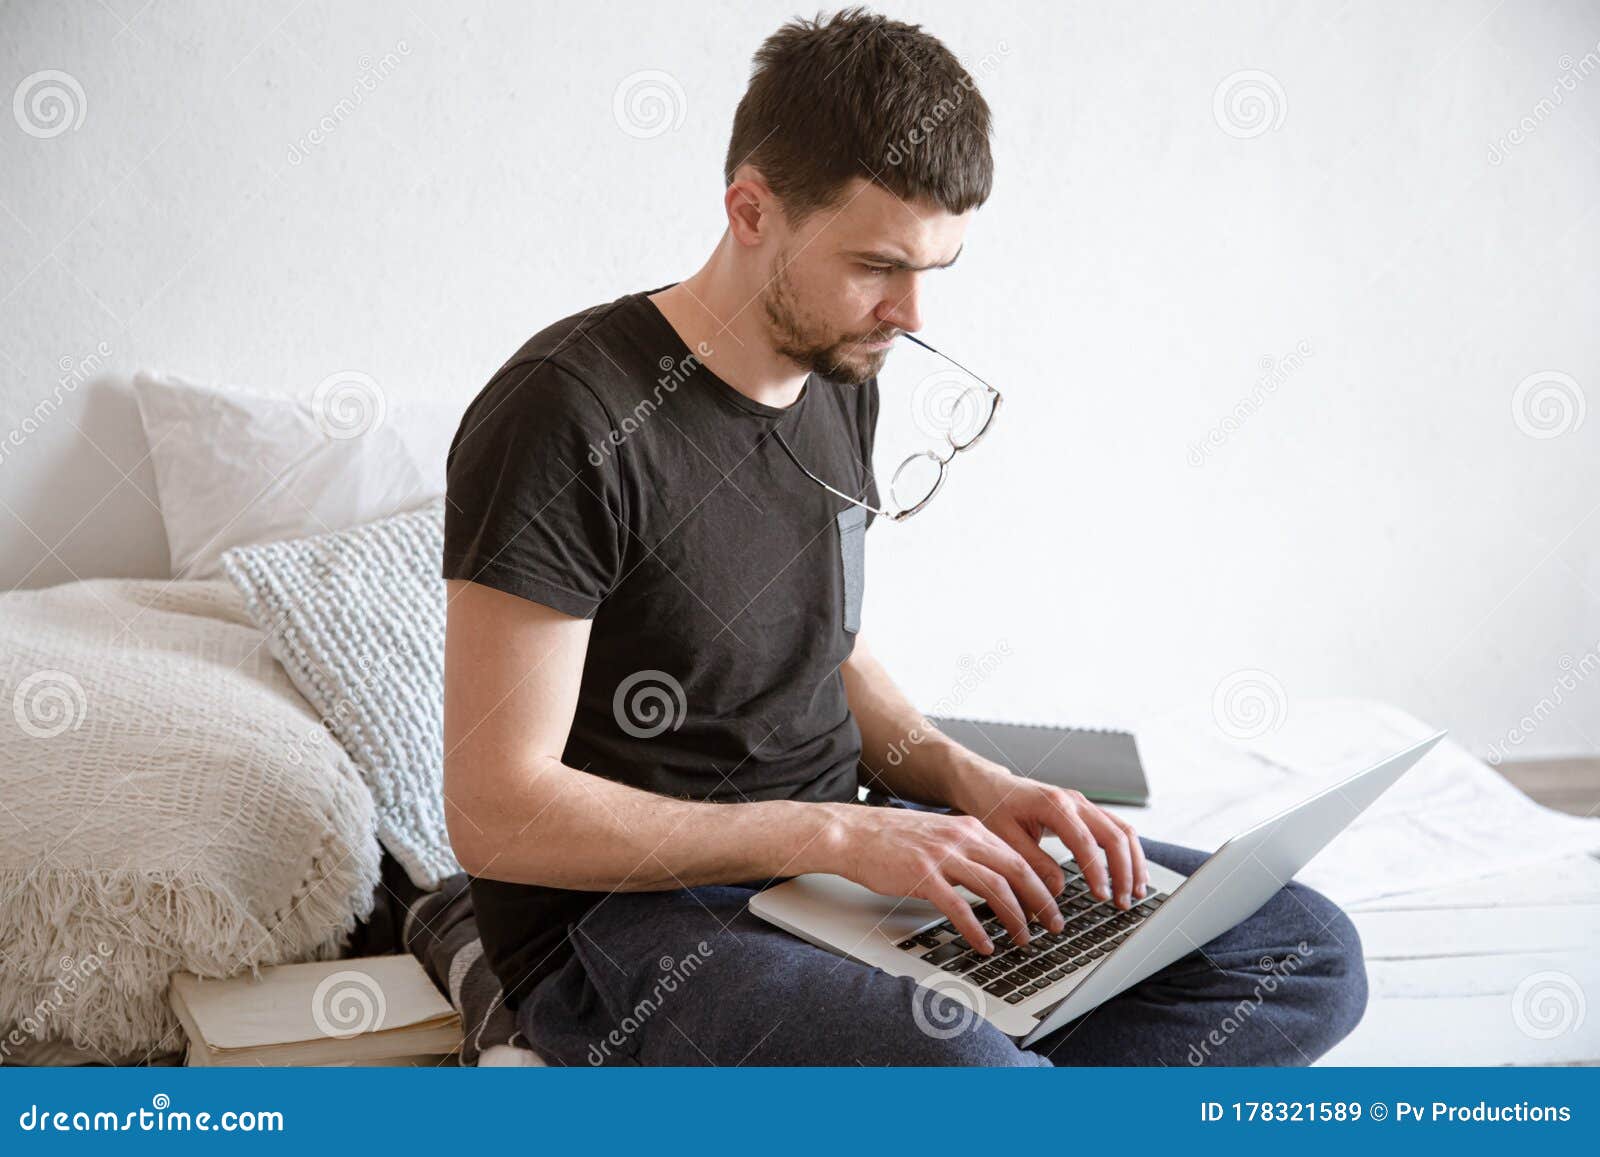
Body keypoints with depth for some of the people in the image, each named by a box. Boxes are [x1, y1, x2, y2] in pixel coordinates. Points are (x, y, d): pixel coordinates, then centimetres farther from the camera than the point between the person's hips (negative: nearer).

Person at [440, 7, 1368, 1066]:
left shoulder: (842, 378, 9)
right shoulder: (569, 416, -17)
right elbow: (498, 813, -18)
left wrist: (968, 781, 0)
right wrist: (837, 835, -21)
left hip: (840, 844, 9)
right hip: (627, 910, -9)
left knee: (1309, 954, -3)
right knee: (964, 1067, -40)